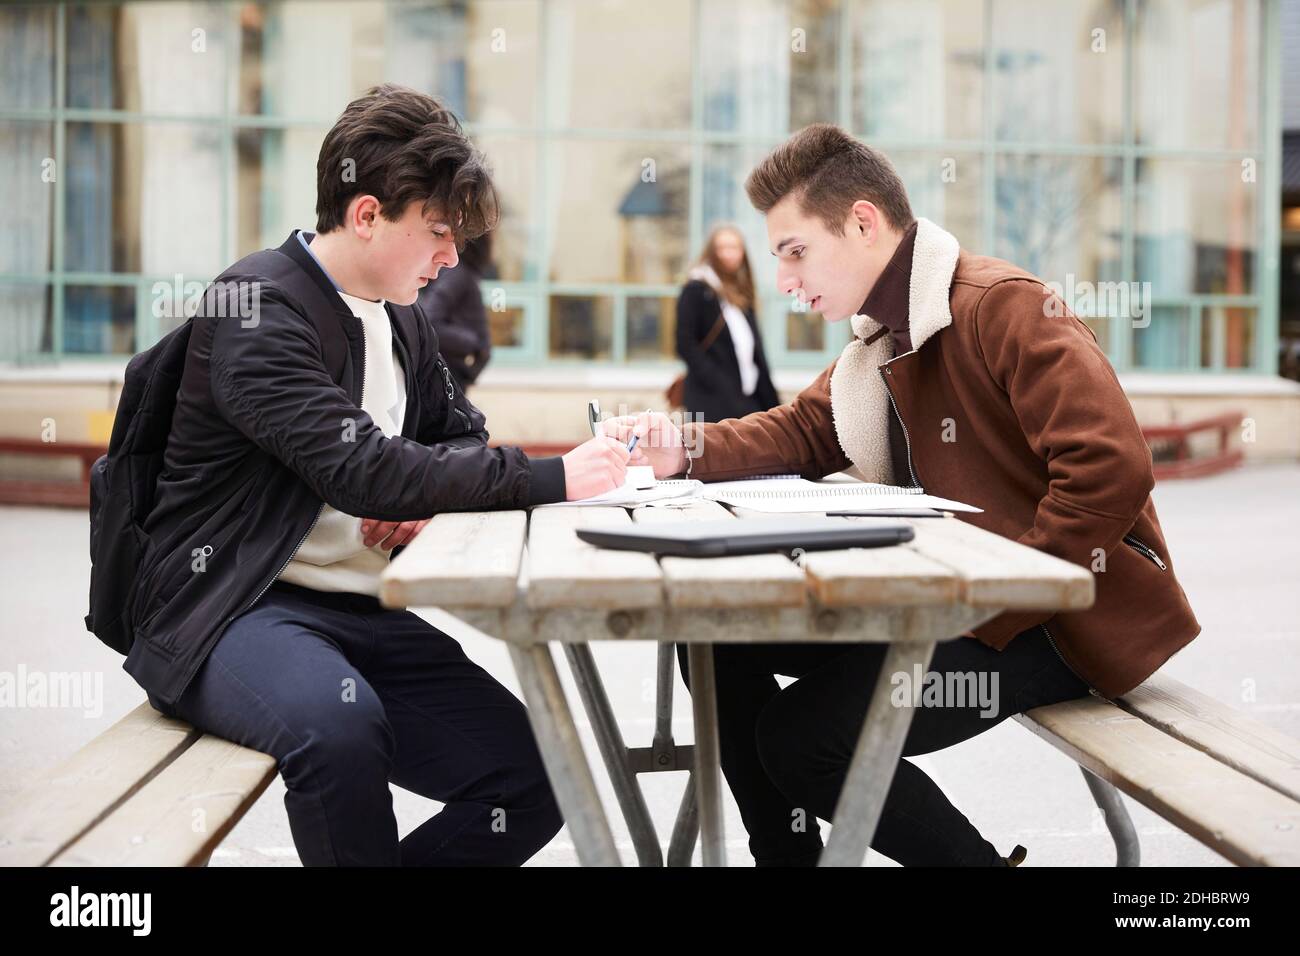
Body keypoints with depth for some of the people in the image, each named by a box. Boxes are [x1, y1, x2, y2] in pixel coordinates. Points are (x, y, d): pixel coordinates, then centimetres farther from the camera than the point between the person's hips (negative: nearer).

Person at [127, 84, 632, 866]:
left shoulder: (401, 321, 12)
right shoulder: (260, 304, -13)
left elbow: (464, 434, 23)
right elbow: (359, 470, -25)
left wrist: (431, 494, -3)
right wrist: (551, 479, -24)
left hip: (362, 617, 7)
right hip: (231, 610, -7)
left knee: (536, 779, -9)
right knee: (339, 722, -39)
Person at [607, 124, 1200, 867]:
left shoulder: (1003, 306, -17)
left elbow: (1112, 470, -26)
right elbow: (802, 431, 11)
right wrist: (685, 451, -6)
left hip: (1062, 617, -9)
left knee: (799, 737, -20)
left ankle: (980, 862, 4)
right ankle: (784, 854, 17)